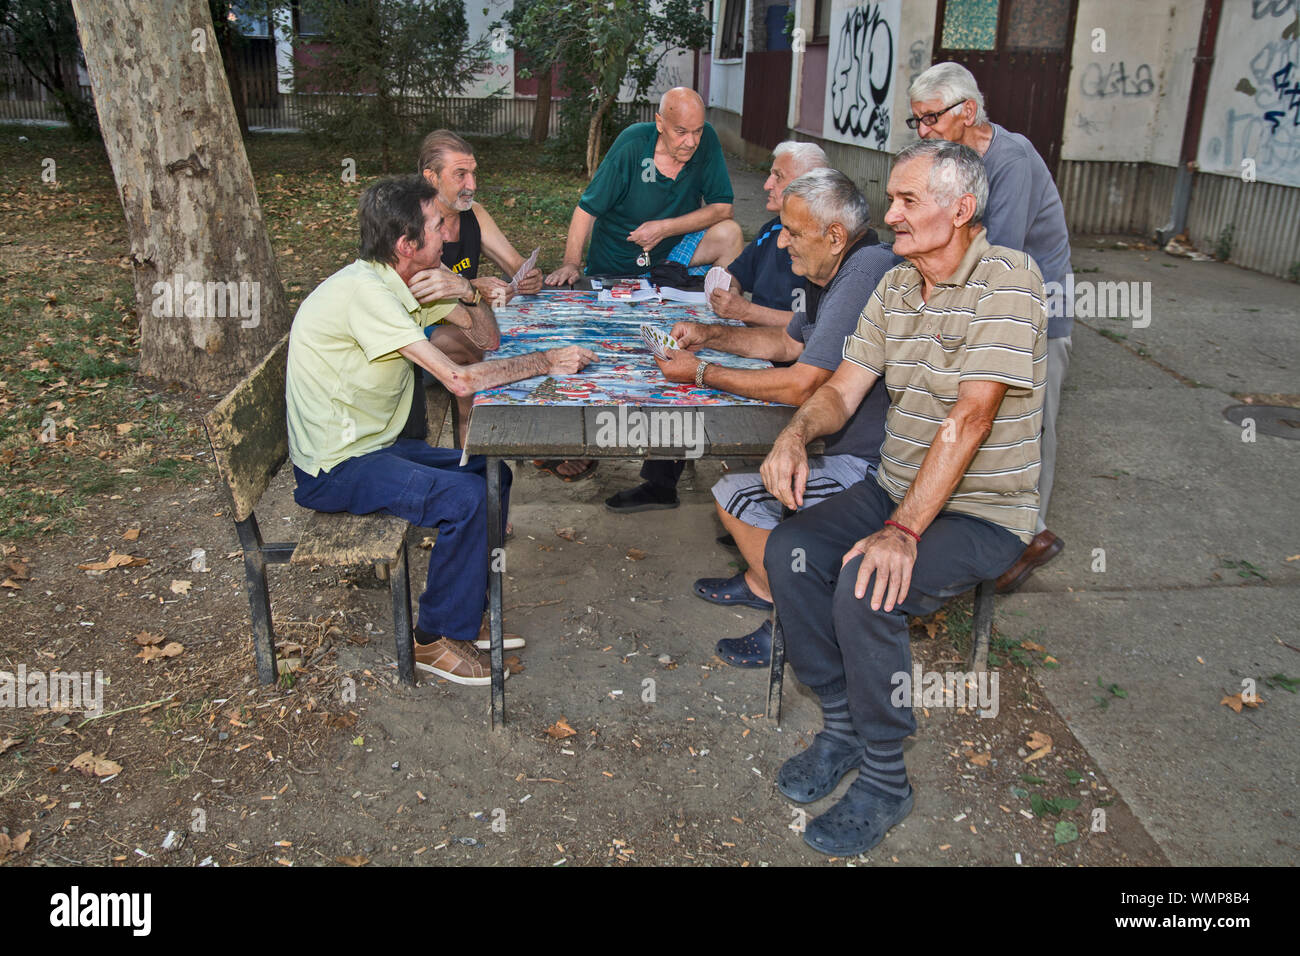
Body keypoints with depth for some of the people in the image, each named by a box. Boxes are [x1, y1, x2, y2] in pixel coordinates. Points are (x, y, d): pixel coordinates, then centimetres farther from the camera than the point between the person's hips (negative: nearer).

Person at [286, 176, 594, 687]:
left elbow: (487, 338, 9)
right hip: (334, 470, -10)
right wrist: (548, 361, -23)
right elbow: (460, 379, -31)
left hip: (374, 445, 10)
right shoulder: (365, 289, -25)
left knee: (493, 473, 10)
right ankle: (435, 640, -5)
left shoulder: (413, 281, 3)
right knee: (464, 498, -24)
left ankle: (466, 612, 19)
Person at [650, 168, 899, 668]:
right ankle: (762, 581, 31)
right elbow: (787, 343, 24)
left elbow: (800, 386, -27)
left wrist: (702, 374, -16)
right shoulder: (836, 271, 9)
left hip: (871, 467, -11)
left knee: (735, 492, -14)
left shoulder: (864, 275, -25)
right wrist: (711, 335, 10)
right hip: (851, 446, 11)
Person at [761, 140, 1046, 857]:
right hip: (896, 489, 7)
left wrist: (903, 530, -30)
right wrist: (796, 434, -17)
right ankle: (842, 727, 5)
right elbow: (844, 387, 6)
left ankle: (884, 780, -7)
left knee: (866, 585, -29)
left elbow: (969, 418, -25)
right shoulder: (894, 288, 8)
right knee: (788, 550, -14)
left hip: (983, 511, -7)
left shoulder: (1008, 279, -16)